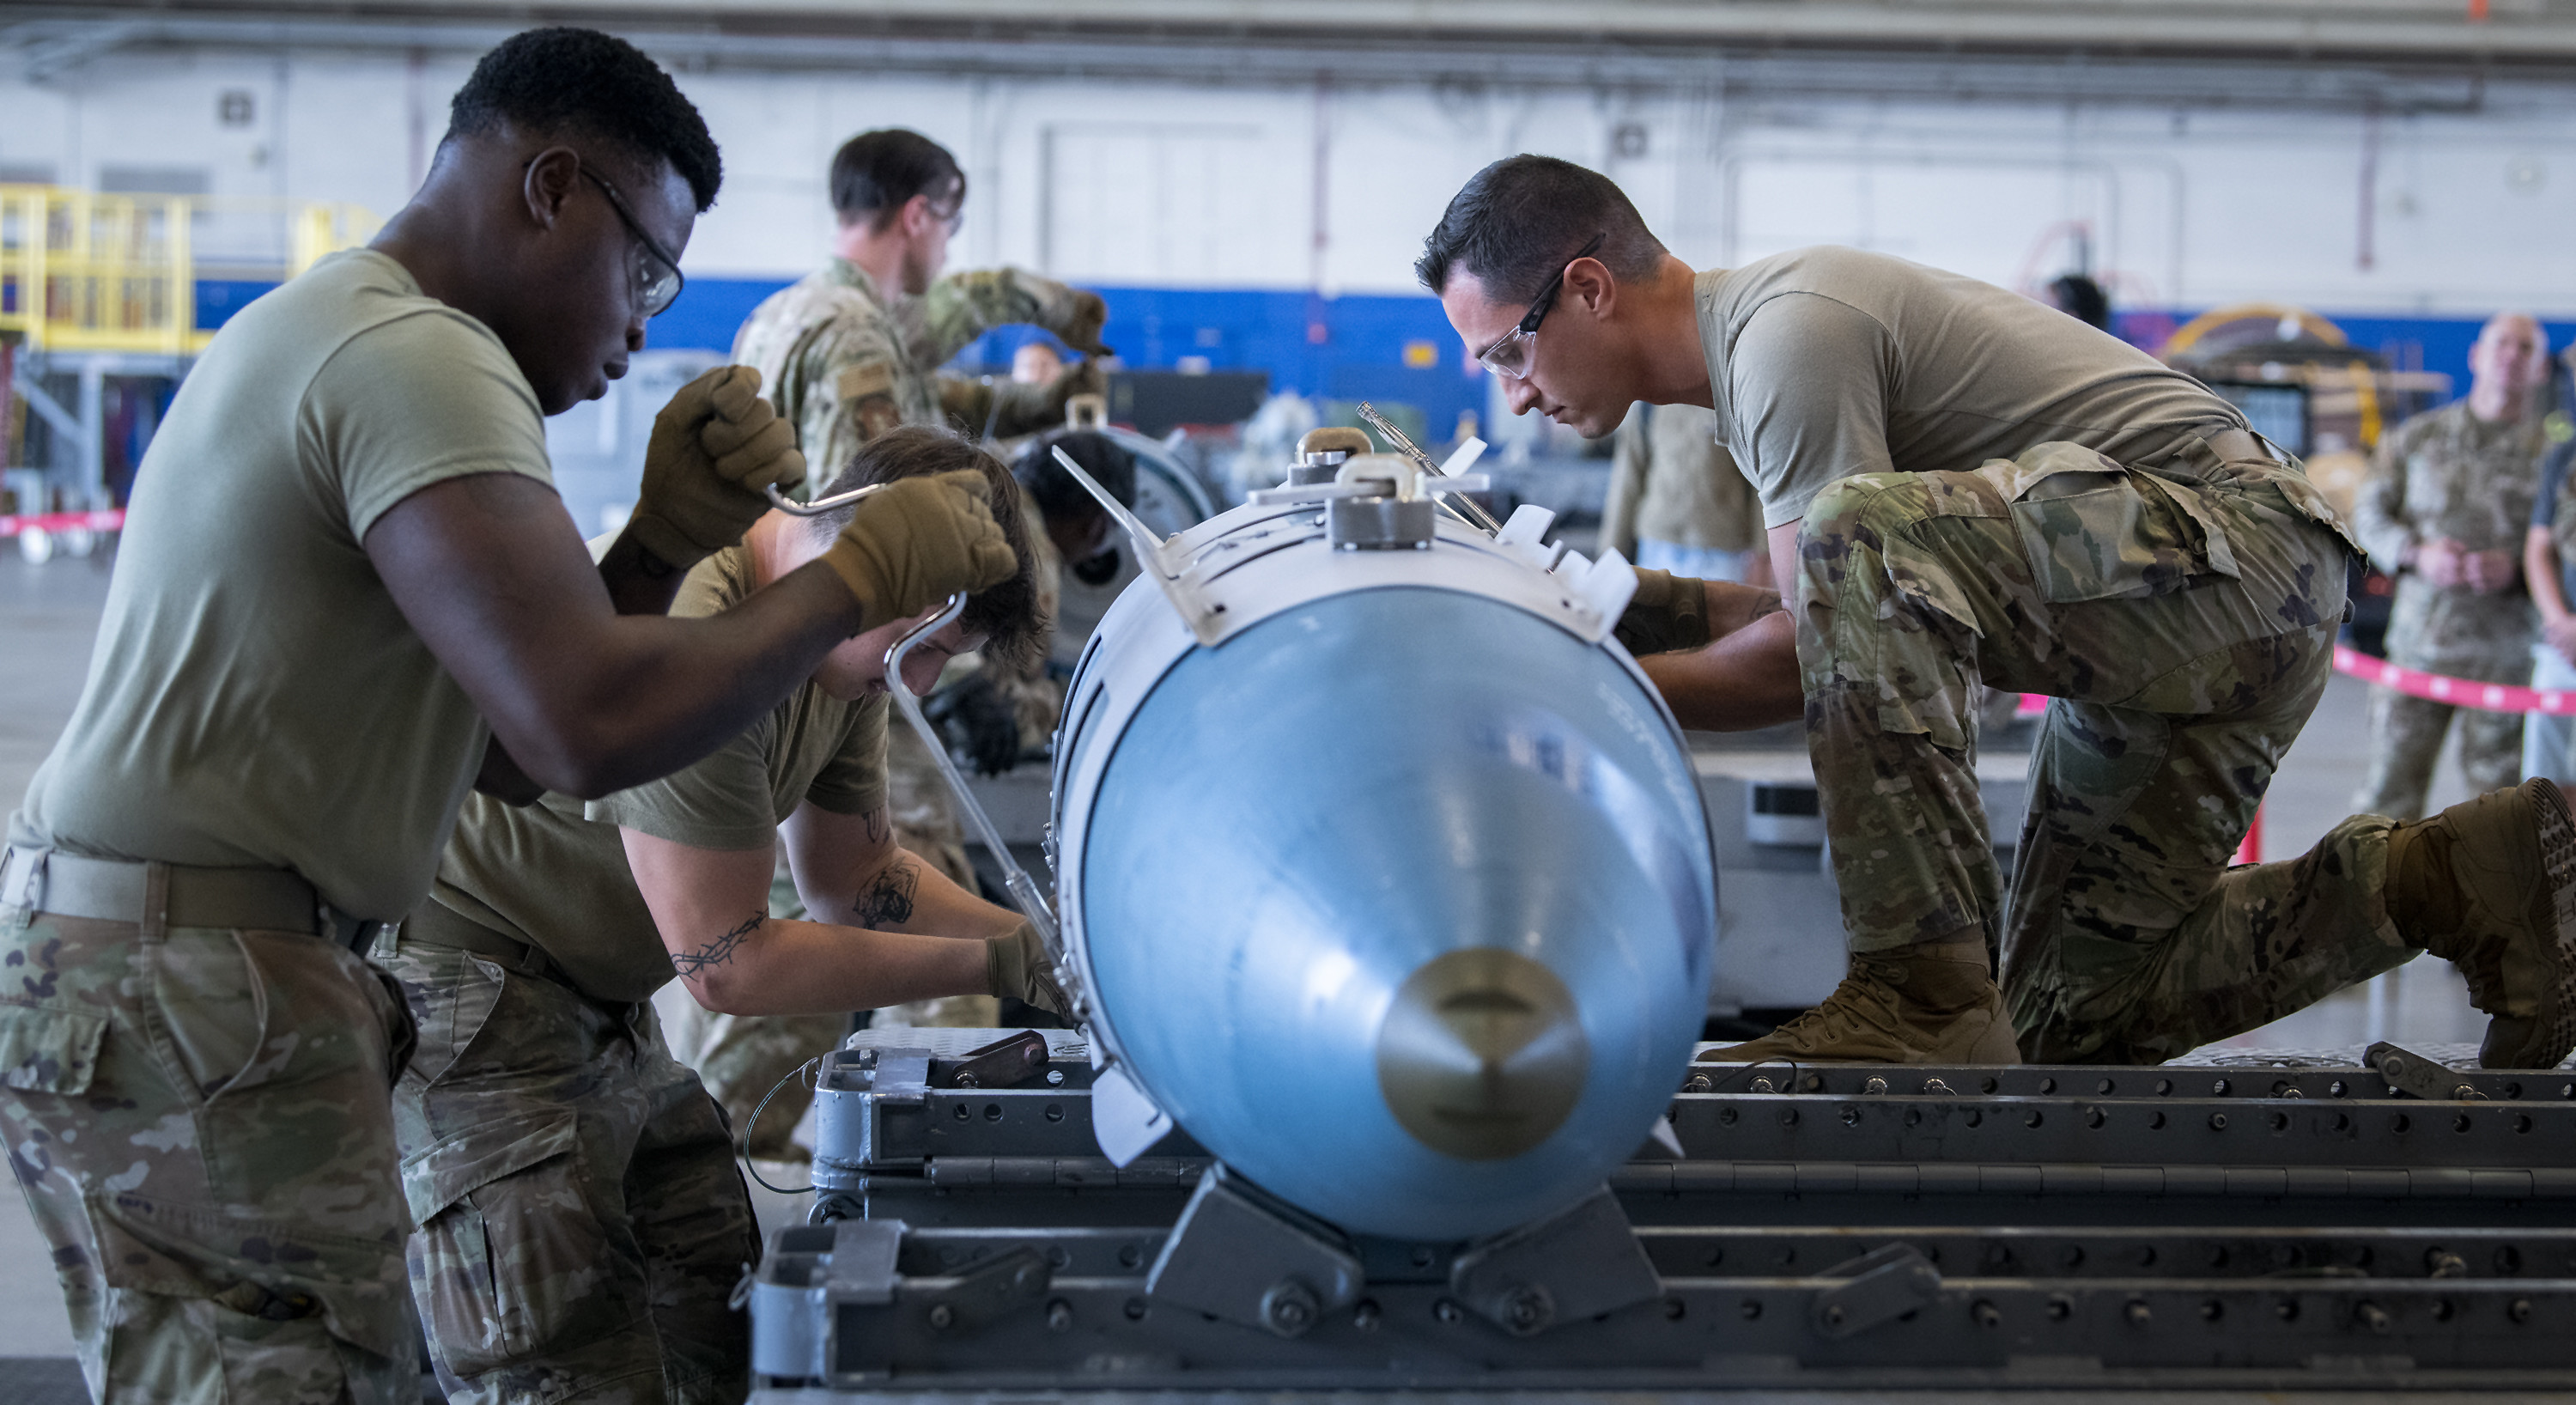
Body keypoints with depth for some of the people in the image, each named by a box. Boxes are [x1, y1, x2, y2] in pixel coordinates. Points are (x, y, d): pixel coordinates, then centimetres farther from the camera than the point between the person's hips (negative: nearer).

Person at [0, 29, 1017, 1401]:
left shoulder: (311, 334, 20)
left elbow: (506, 749, 19)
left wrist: (664, 541, 6)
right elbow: (590, 726, -27)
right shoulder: (419, 361, -15)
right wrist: (856, 577, -14)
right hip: (188, 996, -11)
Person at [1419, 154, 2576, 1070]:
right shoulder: (1748, 341, 14)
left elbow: (1800, 661, -17)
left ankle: (1923, 992, -30)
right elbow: (1822, 629, 20)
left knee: (1861, 533, -33)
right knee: (2071, 1021, 9)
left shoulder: (1789, 329, -17)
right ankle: (2449, 879, 10)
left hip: (2238, 548, -11)